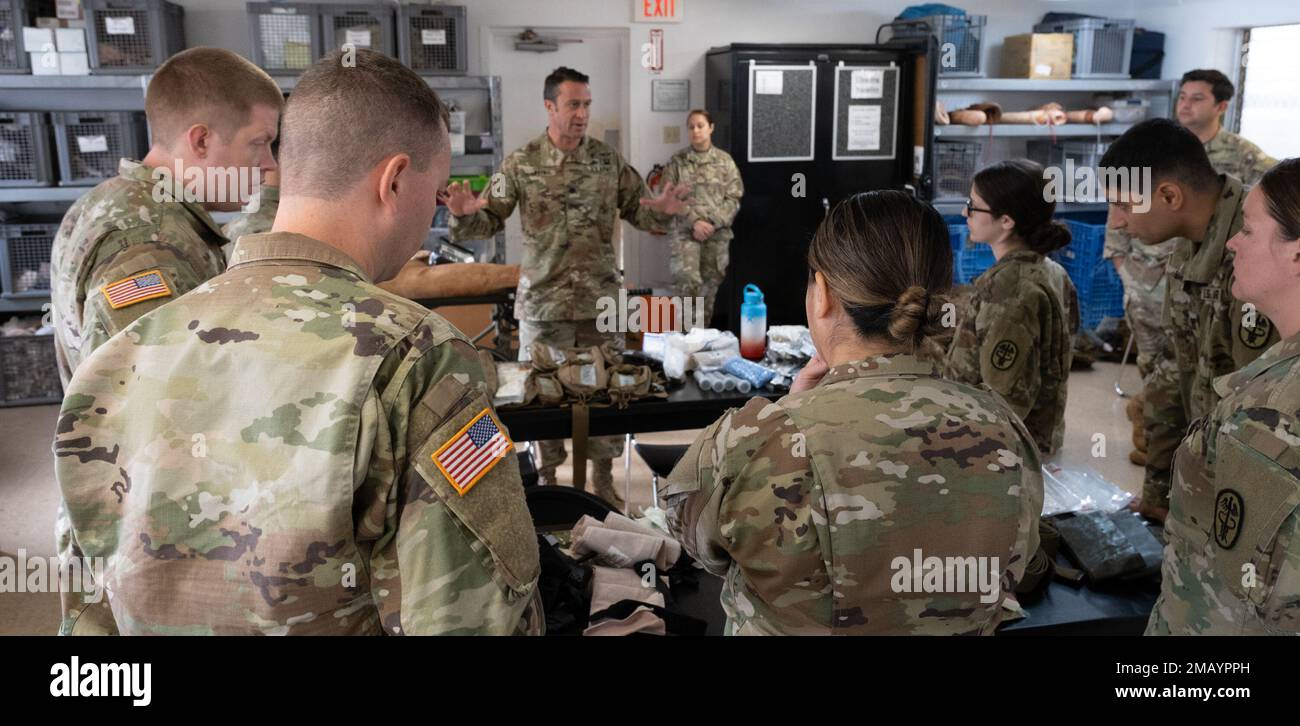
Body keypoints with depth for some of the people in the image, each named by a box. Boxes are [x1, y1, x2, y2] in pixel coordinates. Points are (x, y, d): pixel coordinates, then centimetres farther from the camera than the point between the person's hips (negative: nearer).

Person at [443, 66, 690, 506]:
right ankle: (547, 477, 25)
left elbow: (638, 211, 6)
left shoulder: (609, 161, 2)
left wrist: (662, 211, -16)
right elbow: (490, 220, -1)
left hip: (601, 299, 2)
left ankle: (602, 477, 25)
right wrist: (465, 215, -23)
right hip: (542, 300, -1)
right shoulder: (520, 164, -3)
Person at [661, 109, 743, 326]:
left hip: (718, 232, 2)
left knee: (710, 284, 6)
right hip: (686, 230, -2)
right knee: (687, 278, -19)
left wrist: (713, 223, -11)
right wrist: (694, 222, -14)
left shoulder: (725, 160, 5)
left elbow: (734, 198, 1)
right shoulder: (677, 161, 2)